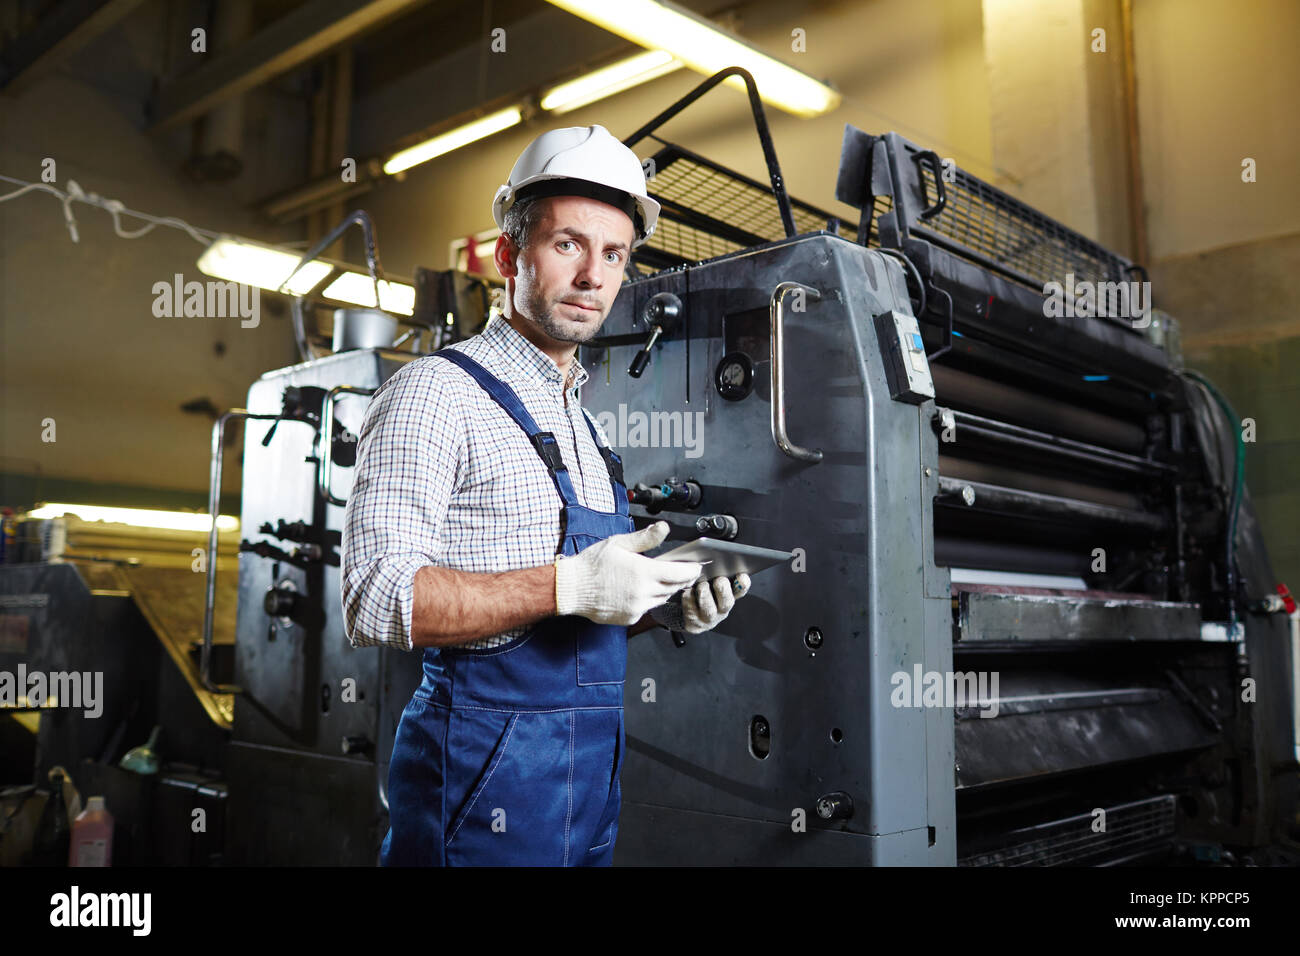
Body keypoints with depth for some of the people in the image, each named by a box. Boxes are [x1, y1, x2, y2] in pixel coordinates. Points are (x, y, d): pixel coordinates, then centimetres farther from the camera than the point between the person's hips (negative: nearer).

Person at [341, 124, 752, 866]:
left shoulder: (584, 425, 15)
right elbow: (379, 601, -19)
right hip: (487, 777, -7)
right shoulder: (436, 393, -10)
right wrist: (568, 585, -24)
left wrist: (666, 607, 2)